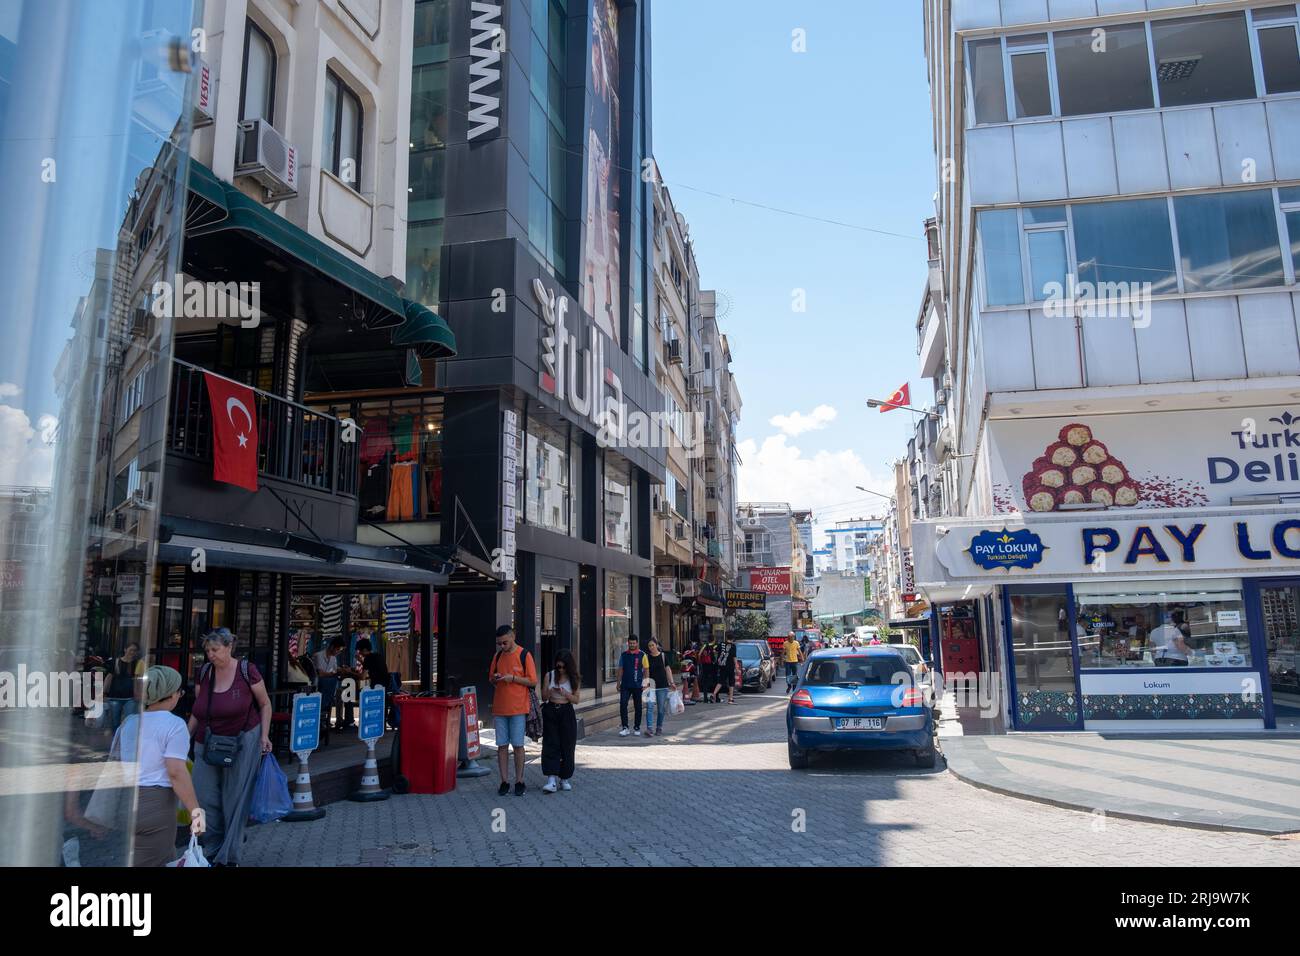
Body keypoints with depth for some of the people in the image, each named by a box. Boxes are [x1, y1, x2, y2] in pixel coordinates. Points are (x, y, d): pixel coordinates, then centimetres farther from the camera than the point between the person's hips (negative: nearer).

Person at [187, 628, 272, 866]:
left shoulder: (247, 670, -9)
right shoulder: (204, 672, 3)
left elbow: (265, 704, 1)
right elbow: (197, 711, 15)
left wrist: (264, 735, -6)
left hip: (243, 743, -4)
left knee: (235, 799, 2)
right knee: (206, 799, 3)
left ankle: (228, 857, 13)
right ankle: (211, 852, 20)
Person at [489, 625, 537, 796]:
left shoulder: (524, 655, -4)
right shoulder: (497, 656, 10)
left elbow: (533, 681, -5)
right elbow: (491, 678, 19)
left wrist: (513, 678, -15)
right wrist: (495, 679, -4)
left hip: (518, 708, -4)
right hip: (499, 708, 4)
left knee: (518, 745, 0)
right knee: (502, 745, 4)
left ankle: (519, 782, 9)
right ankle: (504, 782, 11)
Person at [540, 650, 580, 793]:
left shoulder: (574, 678, 0)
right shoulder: (549, 675, -1)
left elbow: (576, 699, 1)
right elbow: (543, 697, 3)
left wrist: (565, 694, -17)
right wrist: (549, 692, -19)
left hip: (566, 713, 1)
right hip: (551, 712, 0)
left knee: (567, 746, 2)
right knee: (550, 744, -9)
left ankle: (564, 779, 15)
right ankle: (552, 780, -14)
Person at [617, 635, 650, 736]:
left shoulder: (642, 655, -1)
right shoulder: (623, 655, 6)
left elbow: (646, 669, 0)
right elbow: (620, 669, 12)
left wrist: (645, 682, -10)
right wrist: (618, 683, 8)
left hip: (637, 685, -2)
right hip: (625, 685, 2)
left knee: (638, 707, 7)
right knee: (622, 705, -9)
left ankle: (637, 728, 18)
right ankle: (625, 728, -2)